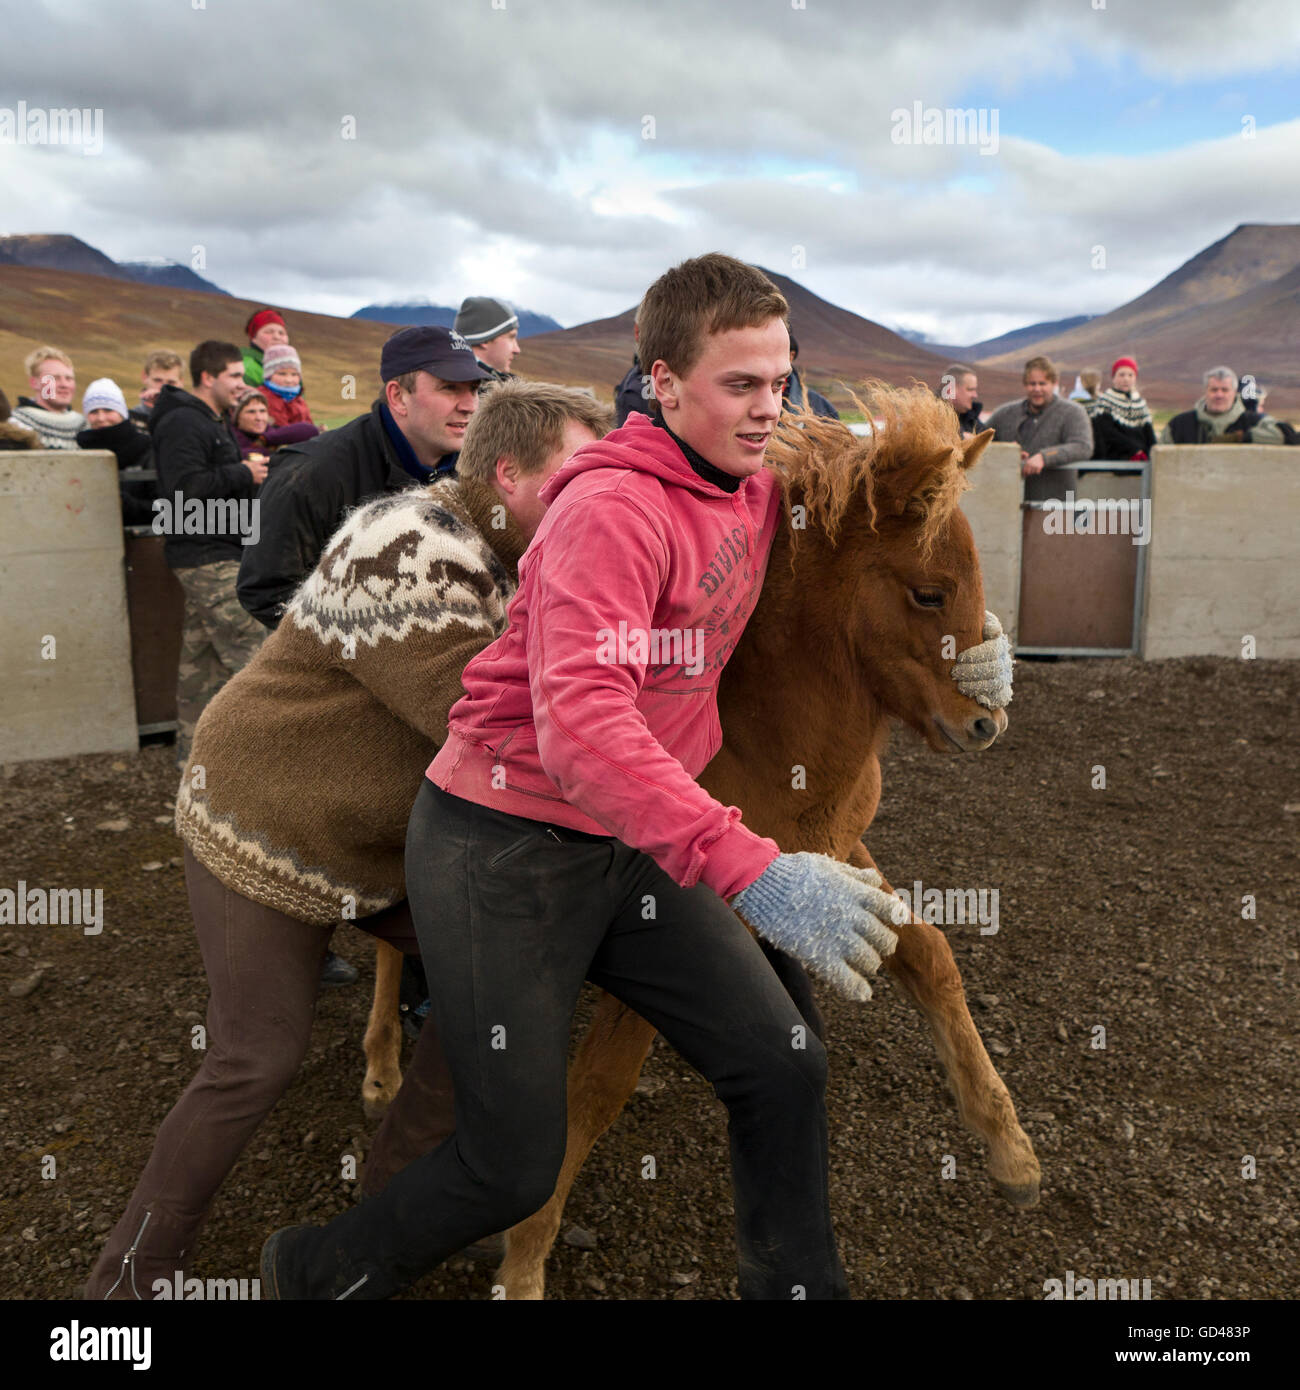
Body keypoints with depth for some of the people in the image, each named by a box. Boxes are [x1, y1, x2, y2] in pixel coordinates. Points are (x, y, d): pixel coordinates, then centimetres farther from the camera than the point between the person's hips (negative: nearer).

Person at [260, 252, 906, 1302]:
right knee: (515, 1169, 4)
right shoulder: (612, 507, -22)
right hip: (502, 848, -7)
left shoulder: (759, 493, 6)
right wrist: (751, 869, -44)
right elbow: (581, 724, -36)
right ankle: (318, 1275, 32)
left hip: (629, 848, 7)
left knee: (784, 1067, 2)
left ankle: (799, 1289, 26)